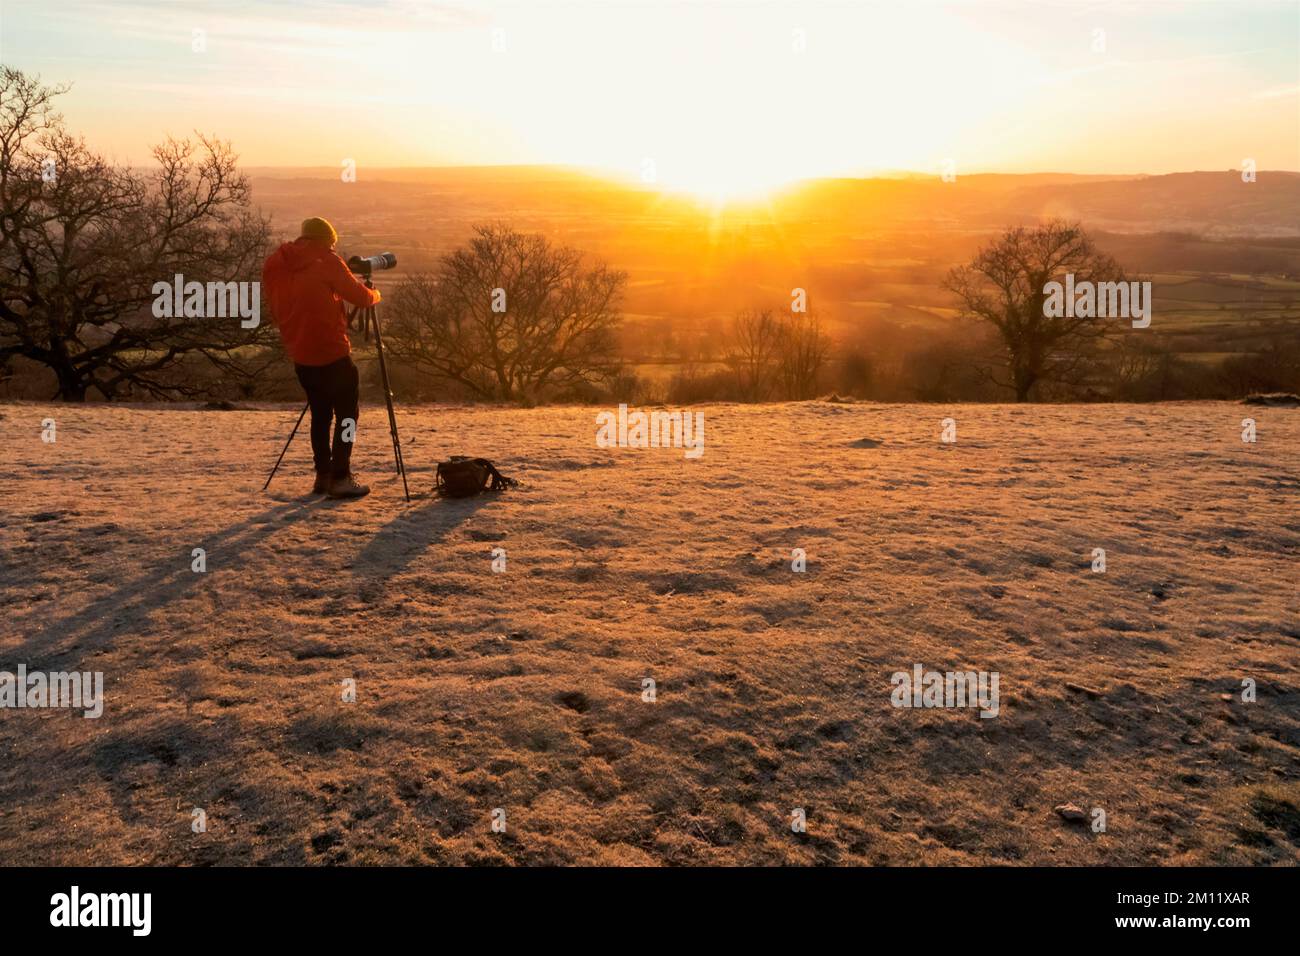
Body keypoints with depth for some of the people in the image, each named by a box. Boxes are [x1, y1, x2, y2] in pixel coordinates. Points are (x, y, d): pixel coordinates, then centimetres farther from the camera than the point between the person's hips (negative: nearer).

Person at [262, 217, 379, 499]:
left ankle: (323, 475, 16)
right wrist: (375, 294, 15)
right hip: (332, 352, -6)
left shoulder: (274, 264, 11)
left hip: (300, 355, 6)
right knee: (347, 412, 1)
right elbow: (359, 297, -5)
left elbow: (275, 311, 15)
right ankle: (341, 478, -5)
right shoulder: (326, 261, -7)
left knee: (320, 413, 16)